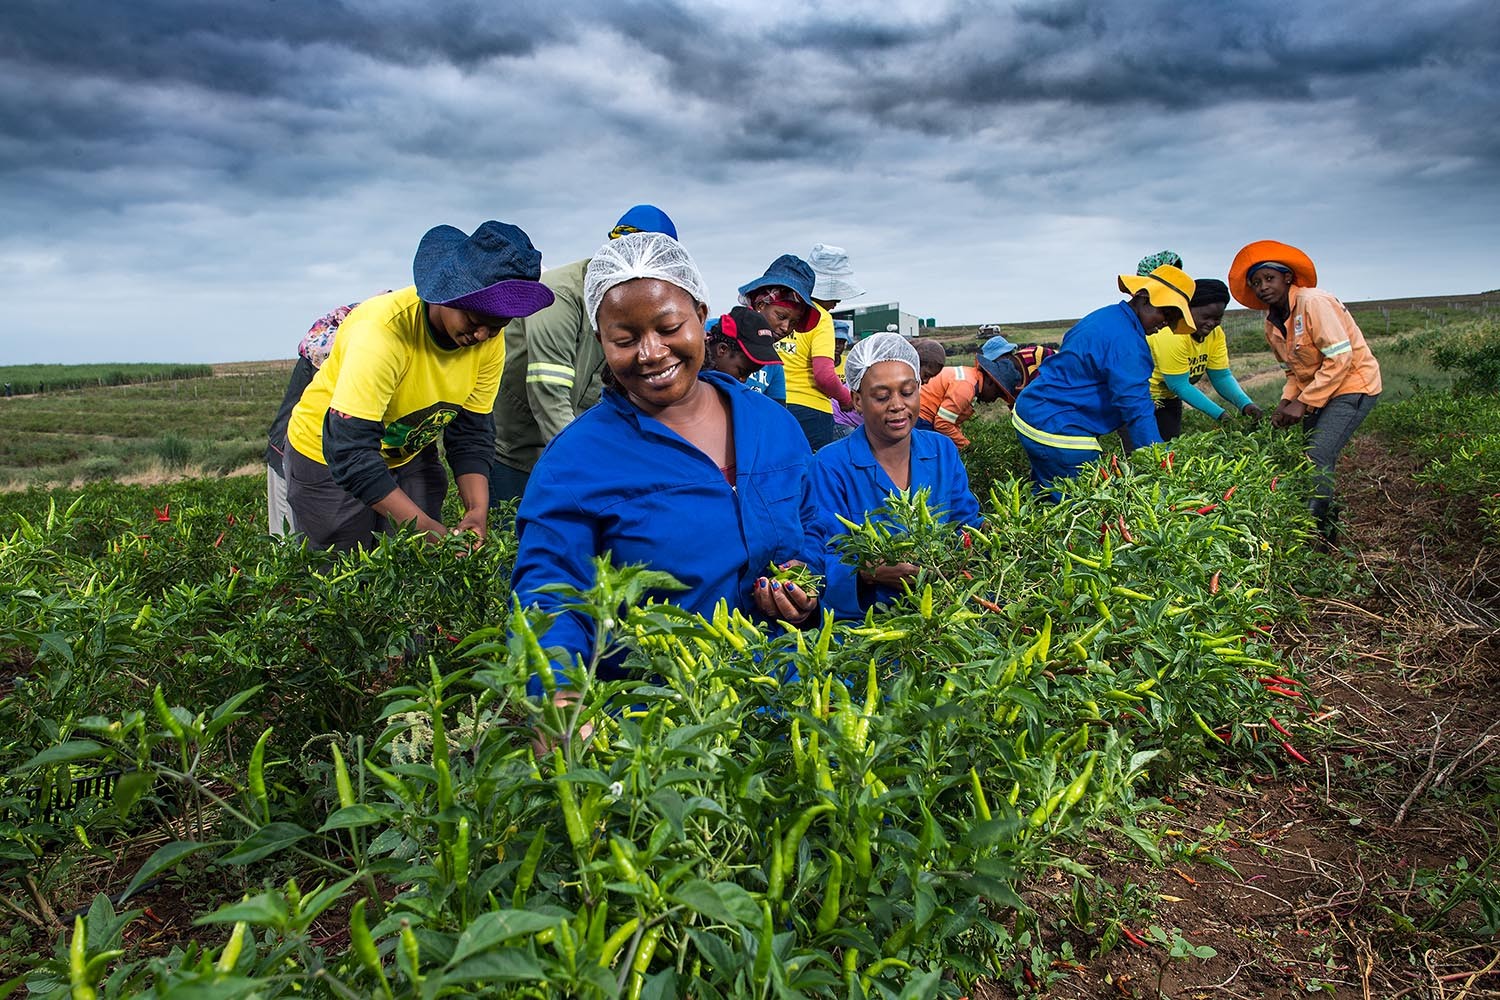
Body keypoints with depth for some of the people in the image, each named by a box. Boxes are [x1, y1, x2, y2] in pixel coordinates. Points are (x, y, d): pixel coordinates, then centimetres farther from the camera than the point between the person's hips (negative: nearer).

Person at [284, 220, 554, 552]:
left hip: (411, 456, 5)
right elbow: (349, 451, -36)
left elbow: (472, 432, -8)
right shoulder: (381, 329, -34)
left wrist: (478, 509, -25)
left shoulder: (489, 341, -16)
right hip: (328, 458, -5)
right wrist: (422, 525, -39)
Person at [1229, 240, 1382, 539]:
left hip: (1354, 385, -8)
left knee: (1318, 459, -19)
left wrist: (1304, 403, -23)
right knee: (1311, 460, 5)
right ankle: (1328, 530, 18)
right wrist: (1286, 401, -5)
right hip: (1317, 391, 8)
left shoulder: (1312, 302, -20)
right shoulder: (1272, 324, 5)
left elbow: (1340, 358, -23)